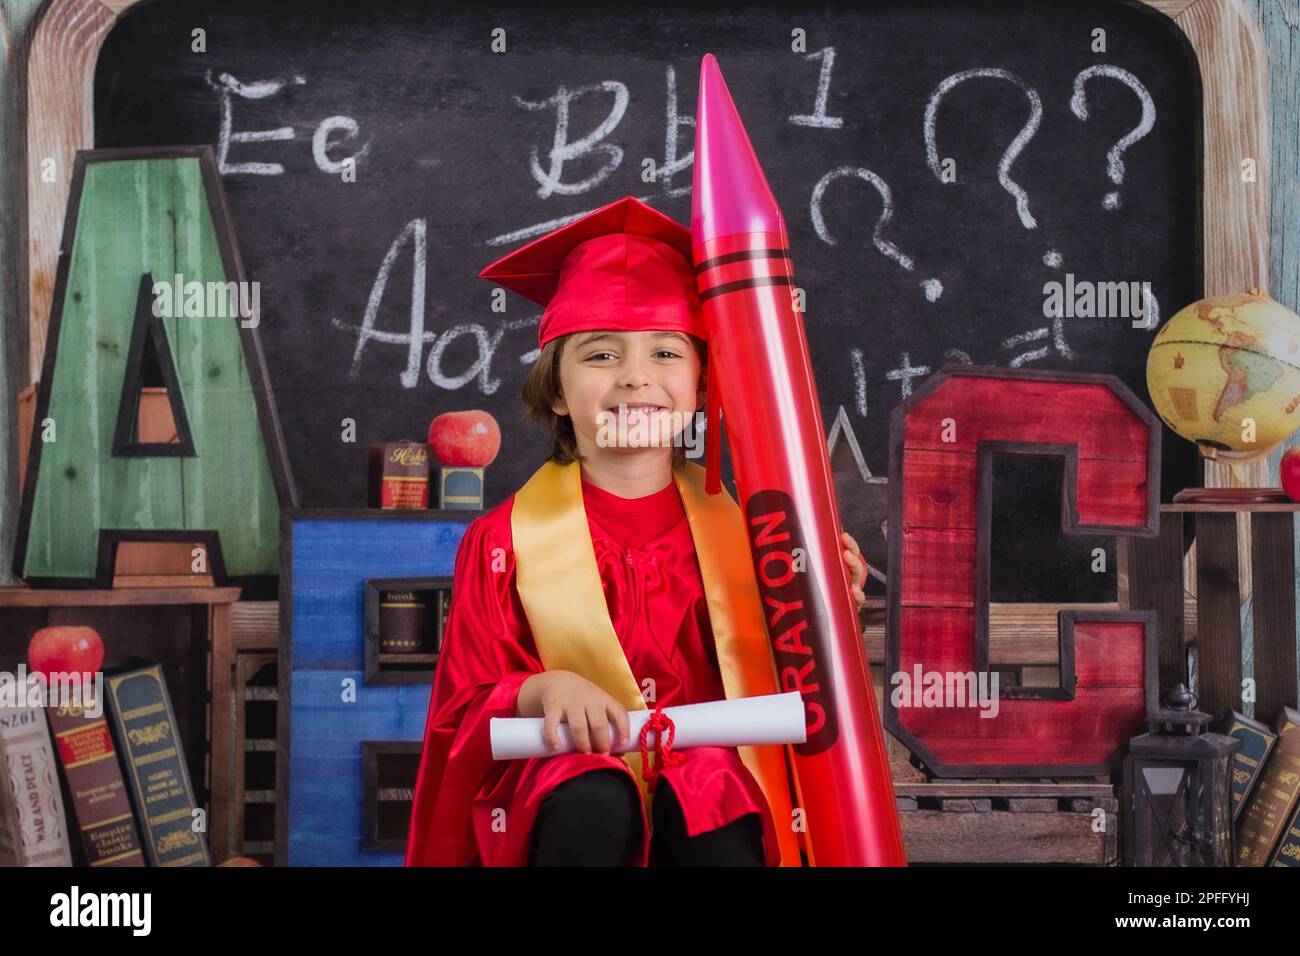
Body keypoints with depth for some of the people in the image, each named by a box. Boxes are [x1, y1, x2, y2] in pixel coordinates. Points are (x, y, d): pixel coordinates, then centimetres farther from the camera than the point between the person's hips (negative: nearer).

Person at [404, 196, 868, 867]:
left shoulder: (735, 523, 6)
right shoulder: (506, 540, 1)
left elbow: (789, 674, 15)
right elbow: (465, 714, 1)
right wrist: (542, 692, -19)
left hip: (707, 769, 0)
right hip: (574, 775, 0)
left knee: (715, 822, -33)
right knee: (594, 803, -34)